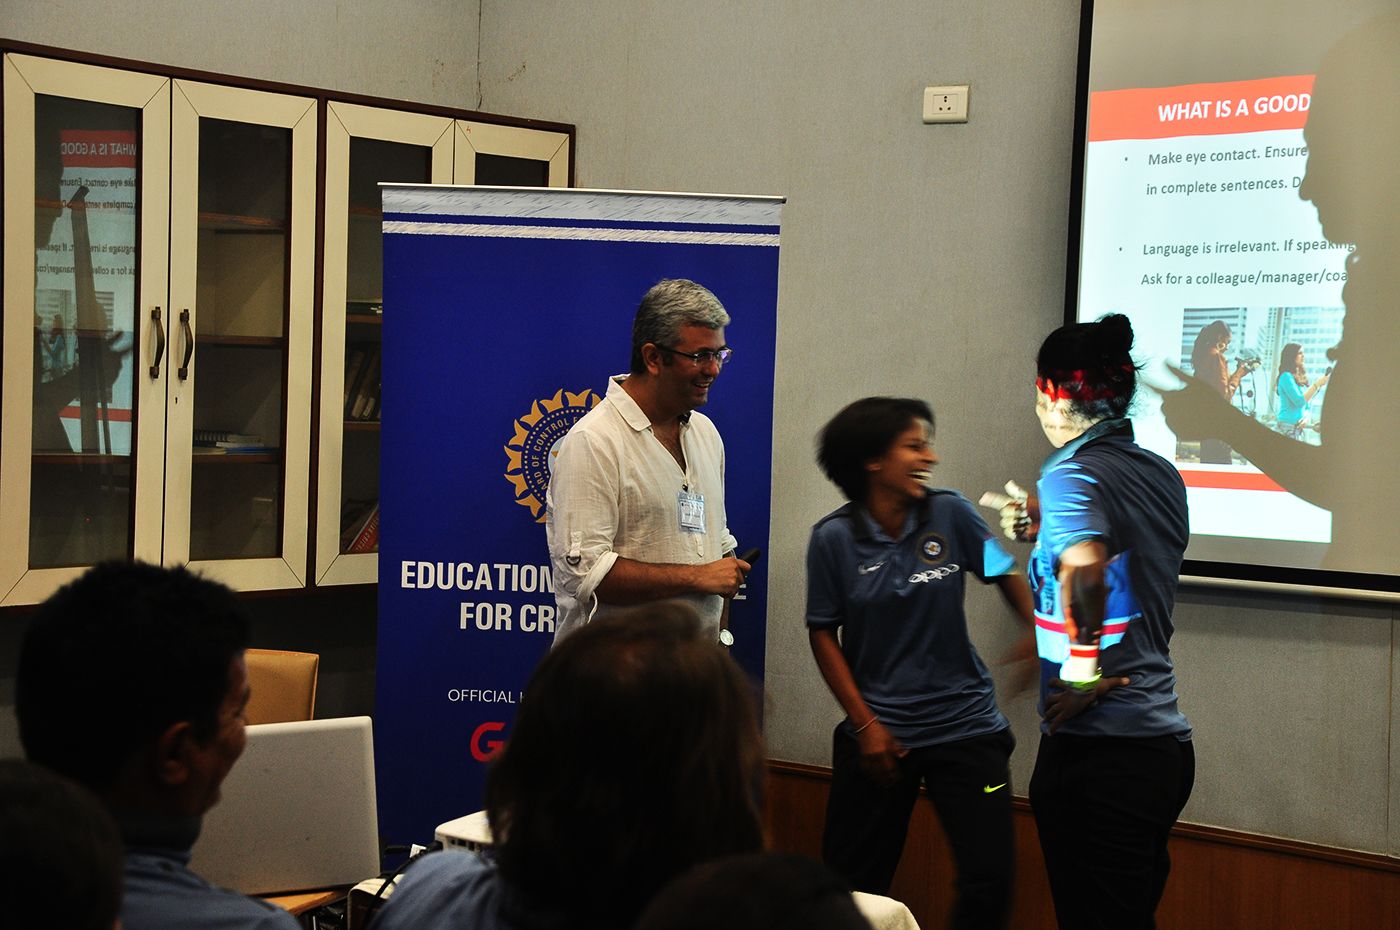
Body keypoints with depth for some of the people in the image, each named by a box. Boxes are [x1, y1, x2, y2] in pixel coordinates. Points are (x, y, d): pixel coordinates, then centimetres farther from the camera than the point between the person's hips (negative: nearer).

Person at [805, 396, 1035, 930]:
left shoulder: (951, 515, -6)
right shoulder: (834, 538, -8)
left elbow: (1005, 572, 6)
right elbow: (823, 633, -2)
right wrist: (865, 724, -6)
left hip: (964, 724, 1)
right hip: (880, 731, -1)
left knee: (989, 884, -2)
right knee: (853, 884, 7)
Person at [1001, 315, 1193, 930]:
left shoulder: (1072, 474, -14)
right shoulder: (1163, 475, 10)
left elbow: (1084, 573, -33)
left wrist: (1082, 677, -21)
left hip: (1096, 749, -8)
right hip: (1166, 744, 8)